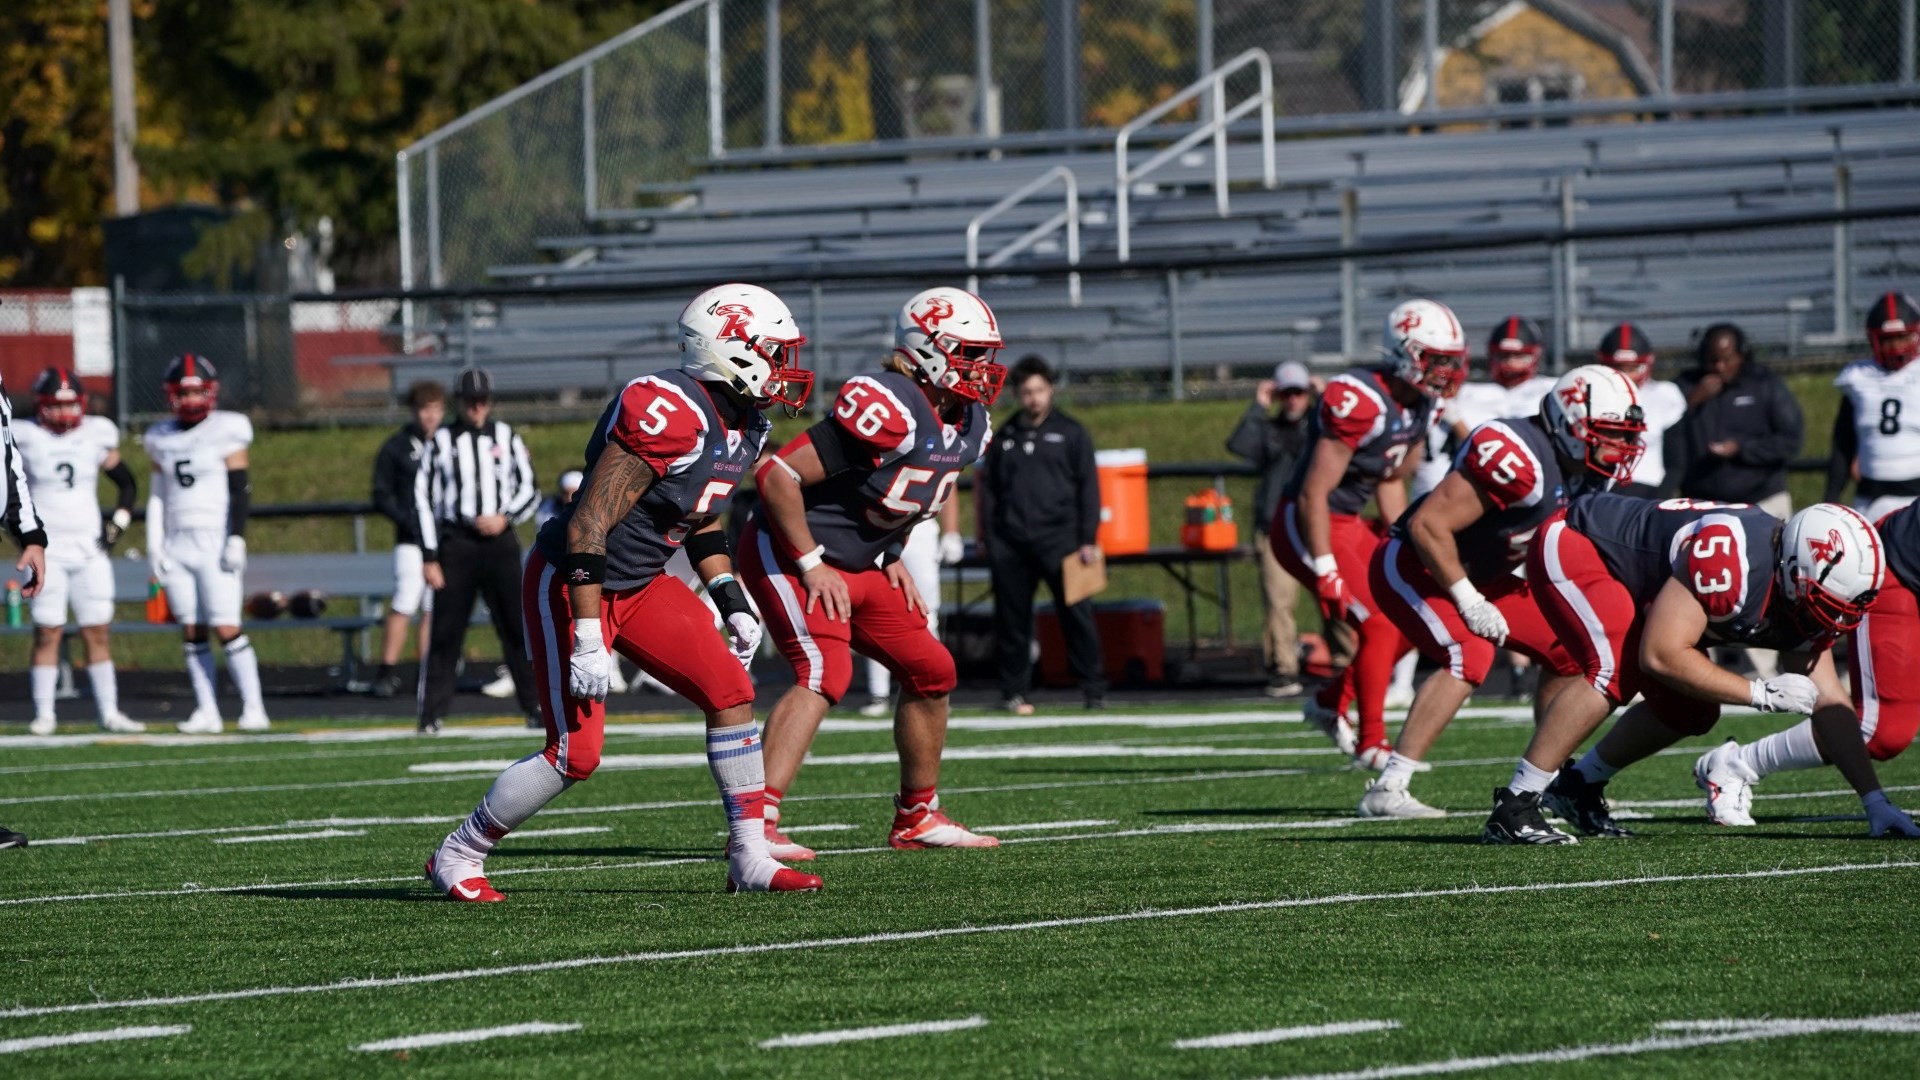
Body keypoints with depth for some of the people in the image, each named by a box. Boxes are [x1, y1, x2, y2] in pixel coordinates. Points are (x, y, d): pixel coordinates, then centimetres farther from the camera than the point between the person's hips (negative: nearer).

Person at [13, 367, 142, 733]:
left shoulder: (96, 436, 4)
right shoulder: (26, 439, -4)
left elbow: (127, 484, 15)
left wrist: (118, 524, 4)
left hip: (91, 550, 3)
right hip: (47, 550, -3)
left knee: (97, 633, 4)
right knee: (47, 632, -4)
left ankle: (109, 713, 7)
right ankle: (44, 714, 1)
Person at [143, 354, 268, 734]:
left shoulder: (226, 432, -2)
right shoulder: (162, 439, 11)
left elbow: (240, 491, -5)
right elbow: (157, 496, 14)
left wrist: (237, 539, -13)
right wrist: (154, 545, 7)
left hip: (216, 542, -5)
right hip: (177, 544, 5)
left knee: (227, 628, -11)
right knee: (192, 631, 3)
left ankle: (253, 707, -8)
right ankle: (206, 710, 7)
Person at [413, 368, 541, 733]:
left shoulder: (506, 438, 7)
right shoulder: (441, 442, 1)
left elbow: (529, 488, 12)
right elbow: (423, 498, 1)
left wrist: (506, 517, -8)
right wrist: (430, 557, -4)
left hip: (499, 541, 1)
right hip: (456, 543, -1)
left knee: (516, 627, 2)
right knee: (445, 632, -2)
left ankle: (534, 706, 8)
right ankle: (432, 714, 1)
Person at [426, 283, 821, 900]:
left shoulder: (743, 426, 3)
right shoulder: (668, 414, -28)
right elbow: (588, 526, -28)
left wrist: (732, 603, 11)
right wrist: (588, 639, -29)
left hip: (638, 584, 9)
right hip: (572, 585, -9)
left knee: (731, 693, -4)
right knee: (576, 753, -8)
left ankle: (750, 860, 3)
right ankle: (457, 859, 10)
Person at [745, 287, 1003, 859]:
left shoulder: (969, 428, 4)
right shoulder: (888, 410, -26)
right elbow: (778, 476, -26)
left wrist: (893, 558, 10)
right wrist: (812, 566, -22)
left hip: (860, 568, 10)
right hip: (788, 554, -10)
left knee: (931, 672, 10)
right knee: (825, 672, -27)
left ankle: (917, 817, 25)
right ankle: (756, 824, -33)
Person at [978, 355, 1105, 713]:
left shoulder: (1070, 434, 7)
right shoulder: (1004, 438, 14)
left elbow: (1088, 489, 4)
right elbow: (988, 491, 15)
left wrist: (1088, 540, -4)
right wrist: (989, 540, 6)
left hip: (1059, 539, -3)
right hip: (1010, 545, 3)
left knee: (1077, 614, -8)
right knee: (1011, 620, 3)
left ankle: (1093, 690, -2)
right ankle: (1013, 691, 11)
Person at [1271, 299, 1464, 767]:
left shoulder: (1422, 405, 2)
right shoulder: (1359, 401, -27)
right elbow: (1314, 494, -25)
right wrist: (1327, 573, -24)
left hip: (1349, 525, 9)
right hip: (1305, 525, -9)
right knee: (1381, 624, -14)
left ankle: (1331, 702, 21)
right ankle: (1371, 743, -2)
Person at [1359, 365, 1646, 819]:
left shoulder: (1584, 475, -1)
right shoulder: (1518, 458, -31)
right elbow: (1428, 525, -31)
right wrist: (1469, 602, -26)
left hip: (1477, 575, 10)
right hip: (1413, 566, -9)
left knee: (1569, 652, 6)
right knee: (1469, 654, -30)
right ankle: (1386, 792, -29)